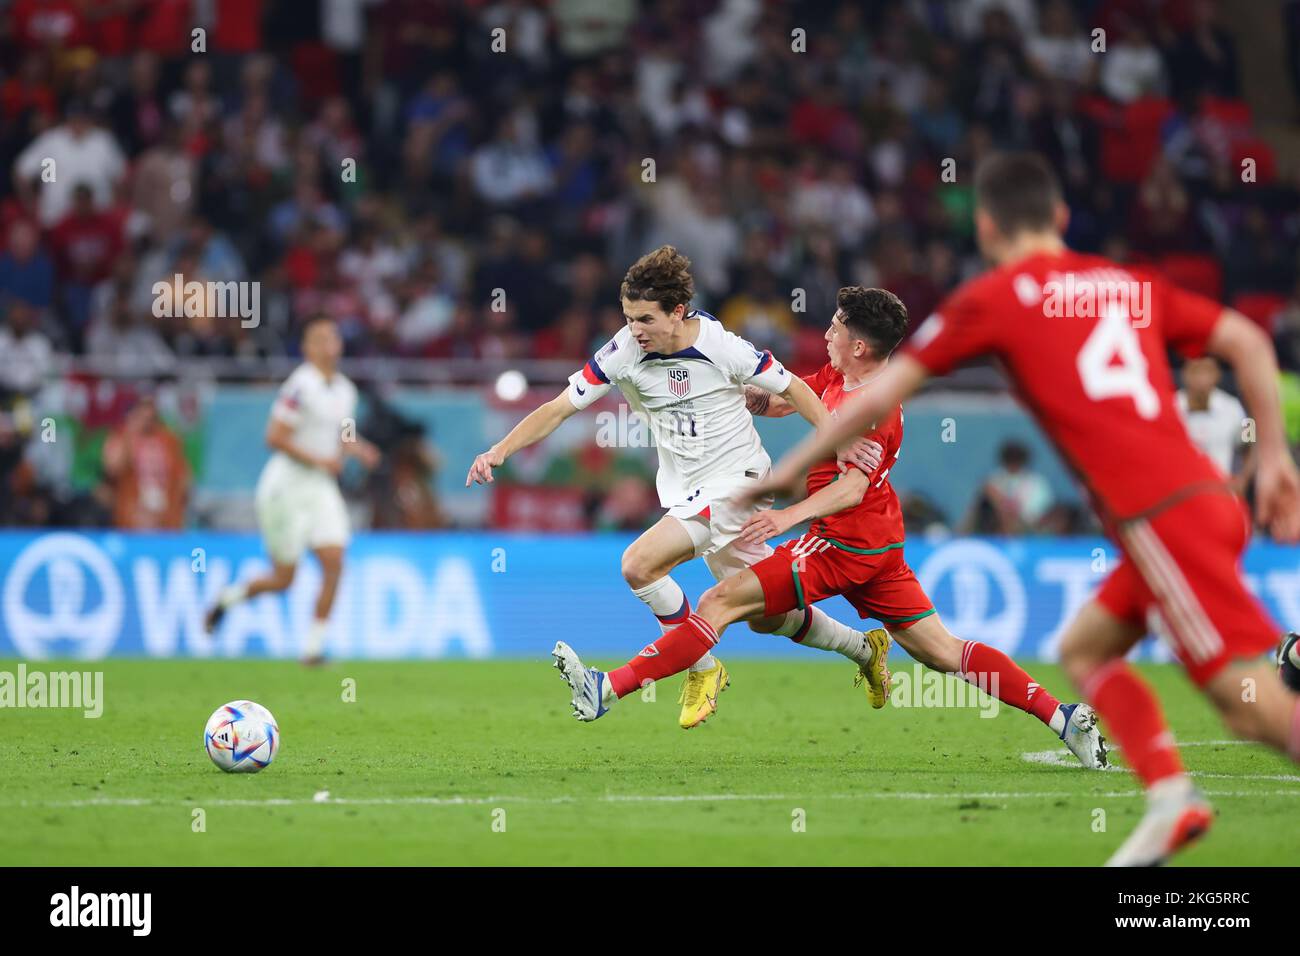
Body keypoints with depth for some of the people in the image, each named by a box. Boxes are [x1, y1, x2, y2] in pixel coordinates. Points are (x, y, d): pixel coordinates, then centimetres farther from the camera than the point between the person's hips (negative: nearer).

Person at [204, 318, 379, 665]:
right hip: (287, 487, -7)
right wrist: (318, 460, -20)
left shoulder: (345, 389, 9)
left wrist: (359, 450, 3)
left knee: (334, 563, -9)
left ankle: (313, 646, -3)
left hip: (321, 489, 7)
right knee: (283, 578, 0)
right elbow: (275, 437, -19)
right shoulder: (301, 386, -16)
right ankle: (229, 597, 29)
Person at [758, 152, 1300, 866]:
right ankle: (1172, 798, 7)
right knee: (1085, 647, 20)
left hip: (1159, 517, -7)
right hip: (1206, 494, 7)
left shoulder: (994, 298, 5)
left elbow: (881, 395, 9)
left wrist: (790, 469, 18)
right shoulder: (1129, 284, 20)